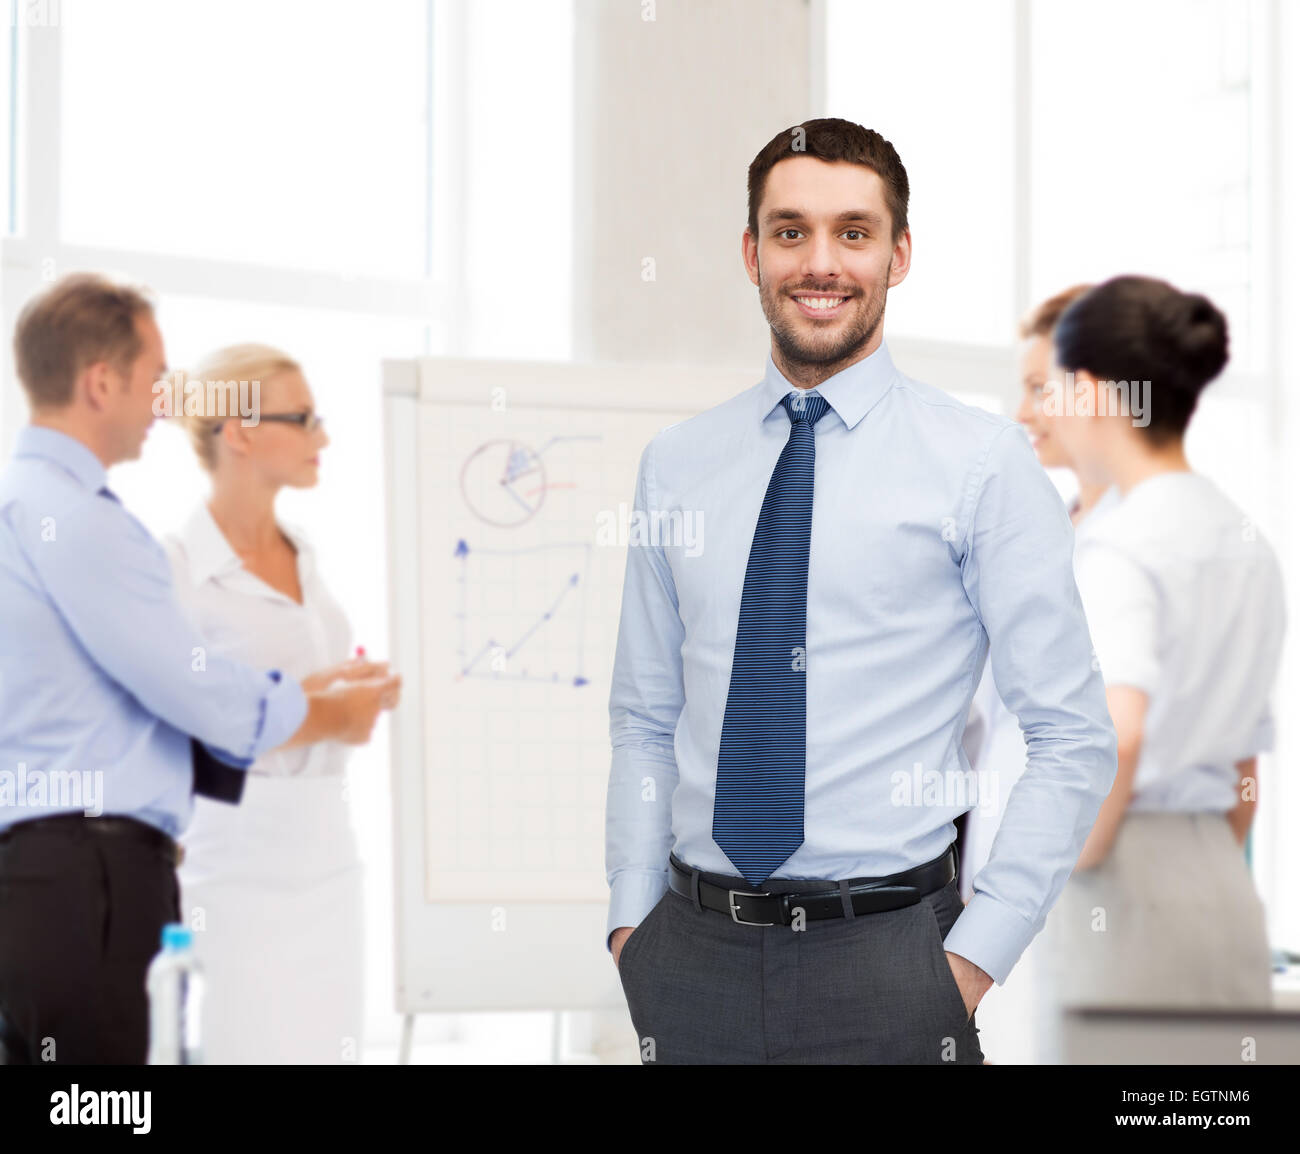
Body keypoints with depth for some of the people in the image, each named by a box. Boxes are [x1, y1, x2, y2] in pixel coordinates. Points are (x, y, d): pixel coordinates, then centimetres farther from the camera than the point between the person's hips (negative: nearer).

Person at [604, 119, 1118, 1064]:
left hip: (885, 961, -3)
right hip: (694, 953, 3)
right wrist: (632, 920, 2)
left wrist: (977, 958, -10)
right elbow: (644, 720, 13)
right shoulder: (675, 466, 8)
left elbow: (1074, 741, -4)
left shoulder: (983, 462, -3)